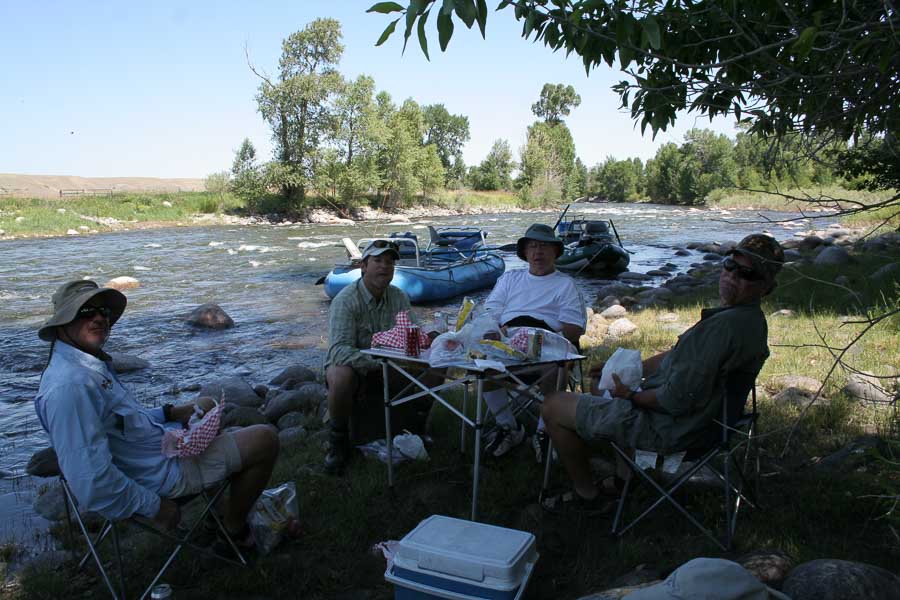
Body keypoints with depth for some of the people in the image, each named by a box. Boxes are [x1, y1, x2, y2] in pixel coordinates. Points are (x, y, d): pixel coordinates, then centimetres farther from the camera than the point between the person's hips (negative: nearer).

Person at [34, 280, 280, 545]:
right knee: (266, 439, -7)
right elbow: (90, 483, -36)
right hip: (161, 473, -10)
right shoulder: (68, 385, -32)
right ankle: (236, 523, 17)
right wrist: (154, 507, -24)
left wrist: (170, 413, 6)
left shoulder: (90, 363, 1)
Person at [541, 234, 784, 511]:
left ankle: (586, 493, 12)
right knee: (599, 385, 32)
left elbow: (677, 401, -30)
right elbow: (679, 357, 13)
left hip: (667, 428, -11)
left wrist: (632, 395, -13)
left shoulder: (724, 326, -30)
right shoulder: (751, 318, 5)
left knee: (554, 407, -5)